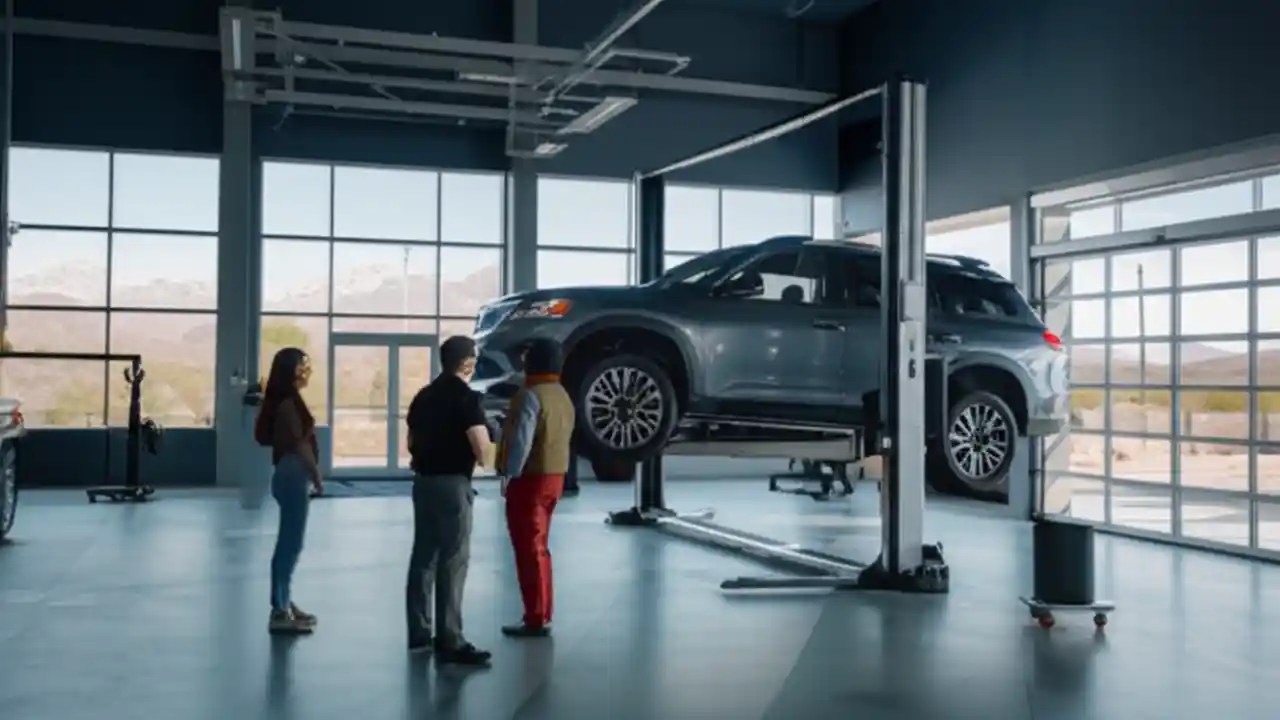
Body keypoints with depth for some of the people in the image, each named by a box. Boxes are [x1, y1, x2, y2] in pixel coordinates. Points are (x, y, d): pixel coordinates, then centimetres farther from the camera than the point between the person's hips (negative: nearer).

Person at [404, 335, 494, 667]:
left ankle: (419, 634, 18)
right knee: (453, 561, -5)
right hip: (452, 484, -8)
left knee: (423, 557, 12)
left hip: (423, 481, 8)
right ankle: (450, 642, -4)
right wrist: (493, 449, 4)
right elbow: (484, 454, -17)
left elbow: (412, 444, 22)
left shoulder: (423, 396, 11)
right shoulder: (466, 398, -13)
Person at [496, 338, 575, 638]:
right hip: (554, 476, 9)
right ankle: (541, 615, 19)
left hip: (530, 478, -9)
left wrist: (510, 475, -14)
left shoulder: (530, 395, -16)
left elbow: (521, 441, -22)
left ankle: (536, 619, -3)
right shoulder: (562, 396, 14)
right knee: (538, 547, 15)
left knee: (529, 549, -4)